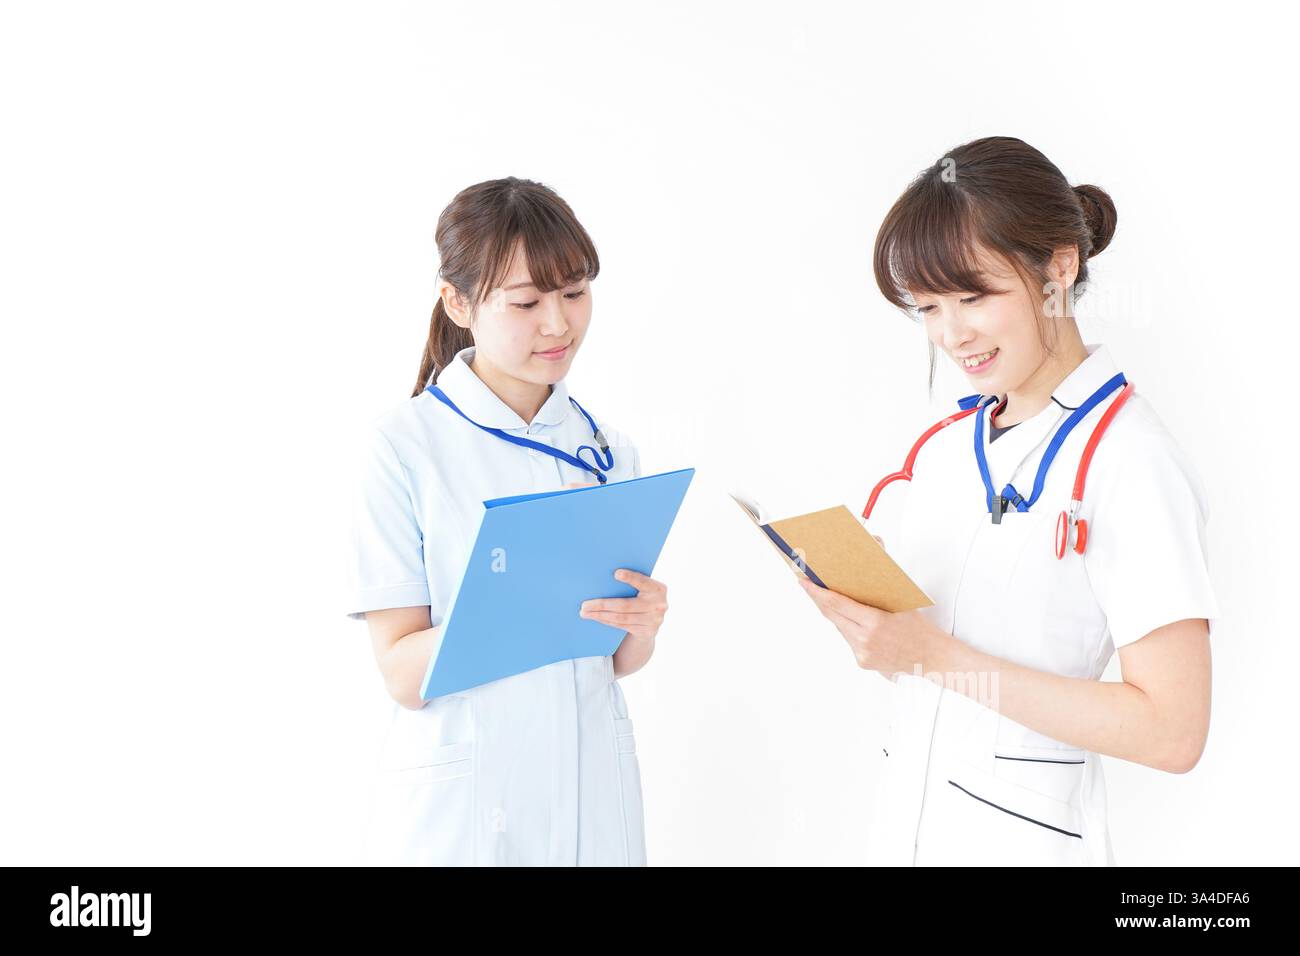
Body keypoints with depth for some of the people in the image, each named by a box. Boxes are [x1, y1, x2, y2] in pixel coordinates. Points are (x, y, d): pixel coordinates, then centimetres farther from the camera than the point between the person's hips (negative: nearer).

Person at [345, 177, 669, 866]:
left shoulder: (608, 450, 3)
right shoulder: (406, 442, -12)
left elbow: (621, 663, 6)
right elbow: (402, 671, -15)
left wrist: (640, 624, -16)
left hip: (592, 789, 5)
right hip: (459, 806, -4)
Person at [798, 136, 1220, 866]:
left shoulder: (1128, 461, -17)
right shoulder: (946, 445, 6)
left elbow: (1173, 731, -21)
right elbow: (918, 637, 10)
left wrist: (936, 657, -23)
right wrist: (857, 609, -12)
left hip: (1022, 833, -6)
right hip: (905, 817, 6)